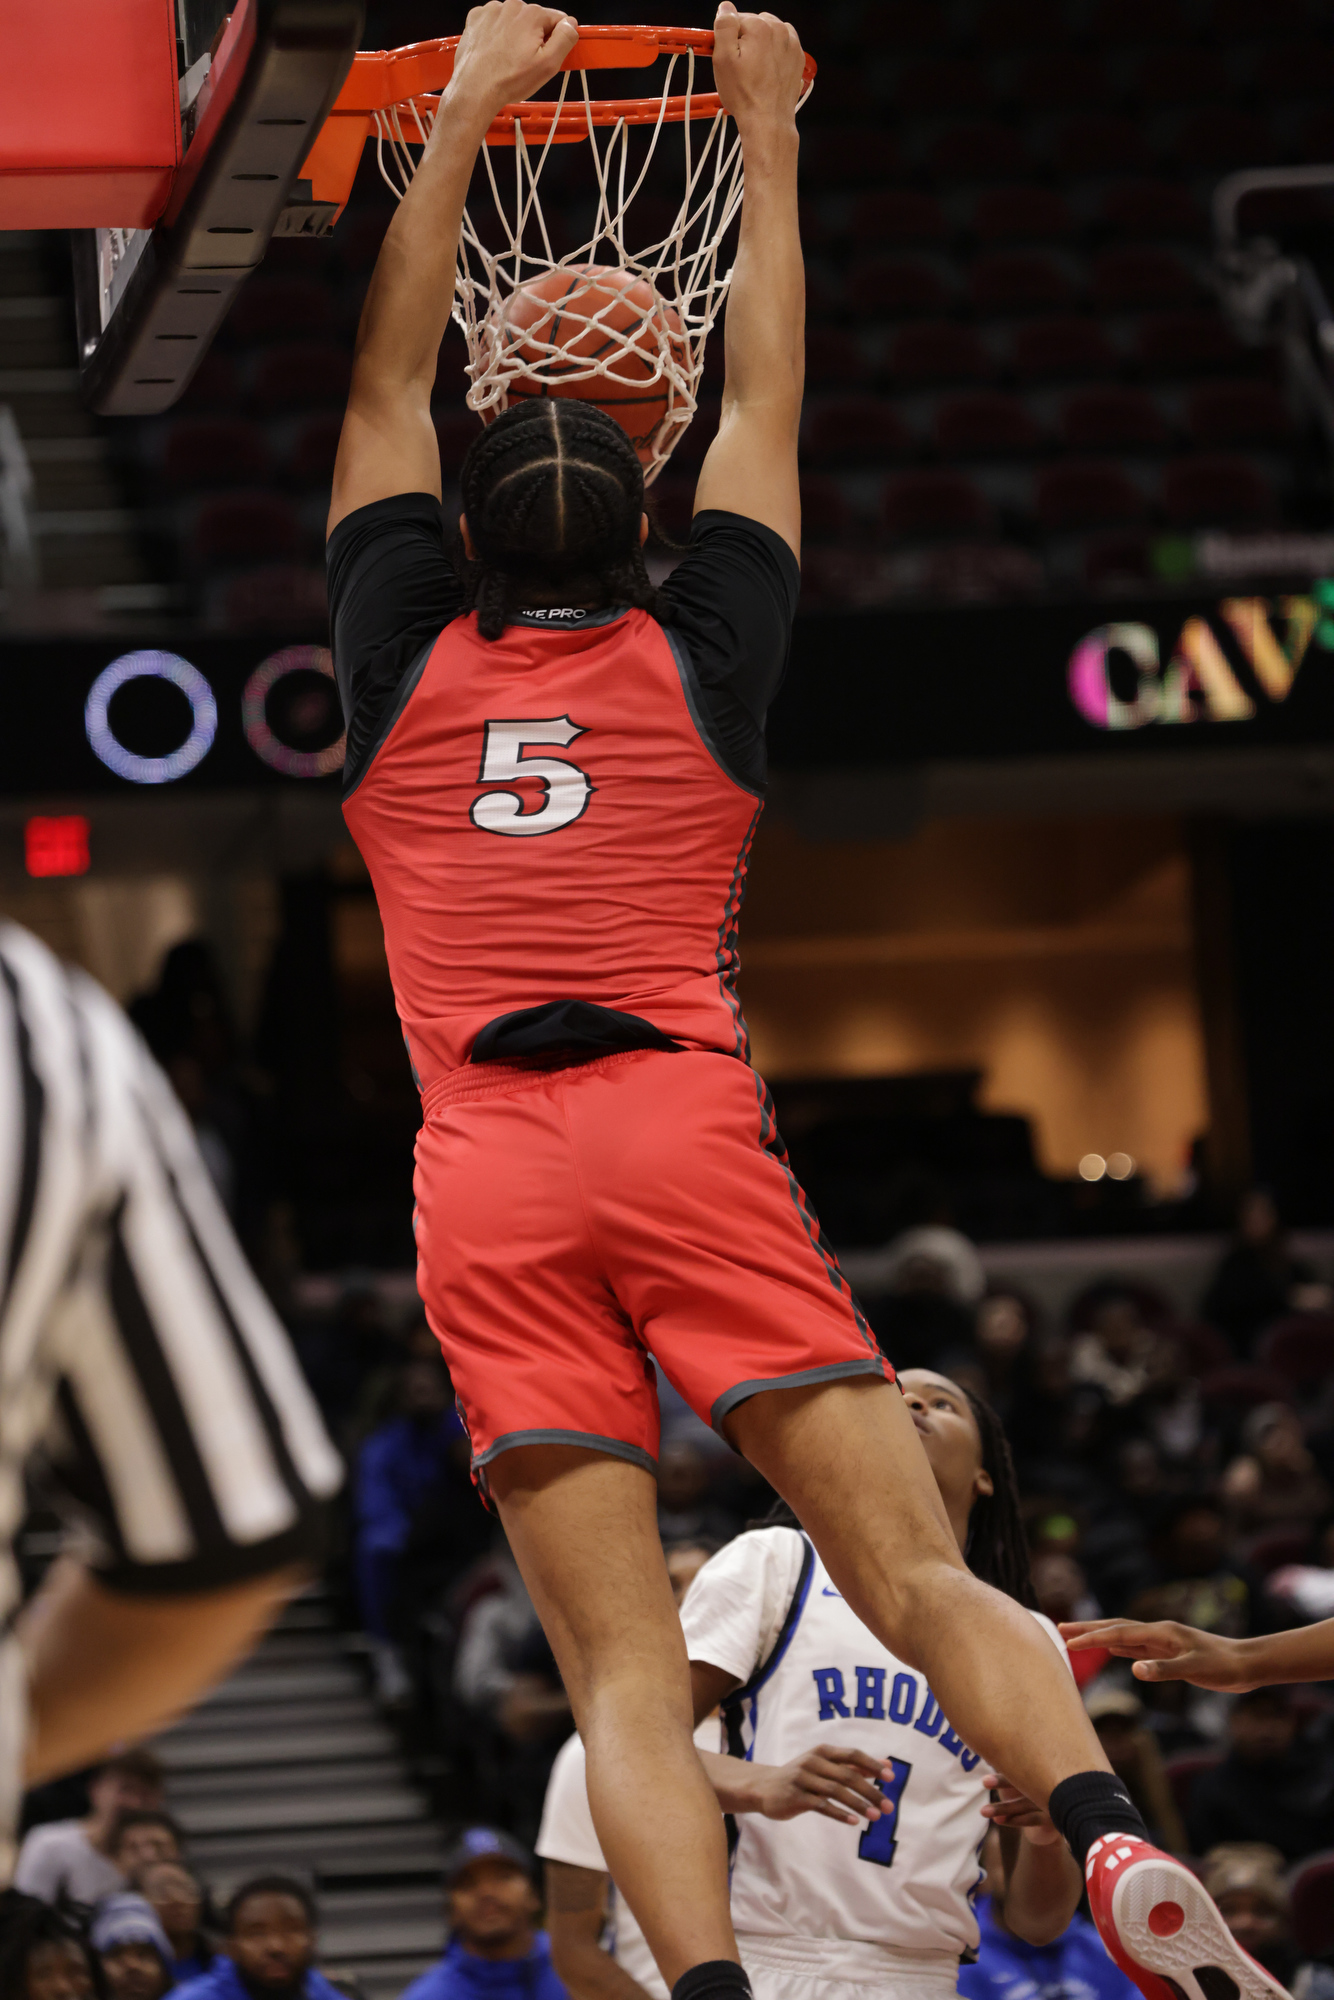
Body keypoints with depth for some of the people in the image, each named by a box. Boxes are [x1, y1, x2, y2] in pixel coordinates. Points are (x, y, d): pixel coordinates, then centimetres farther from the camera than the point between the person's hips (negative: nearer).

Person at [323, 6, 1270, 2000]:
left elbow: (389, 388, 26)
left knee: (624, 1669, -9)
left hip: (487, 1179, 0)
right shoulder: (702, 658, 15)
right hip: (687, 1131, 0)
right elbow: (766, 401, 26)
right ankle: (1110, 1838, -33)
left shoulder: (406, 667, 15)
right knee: (922, 1575, -9)